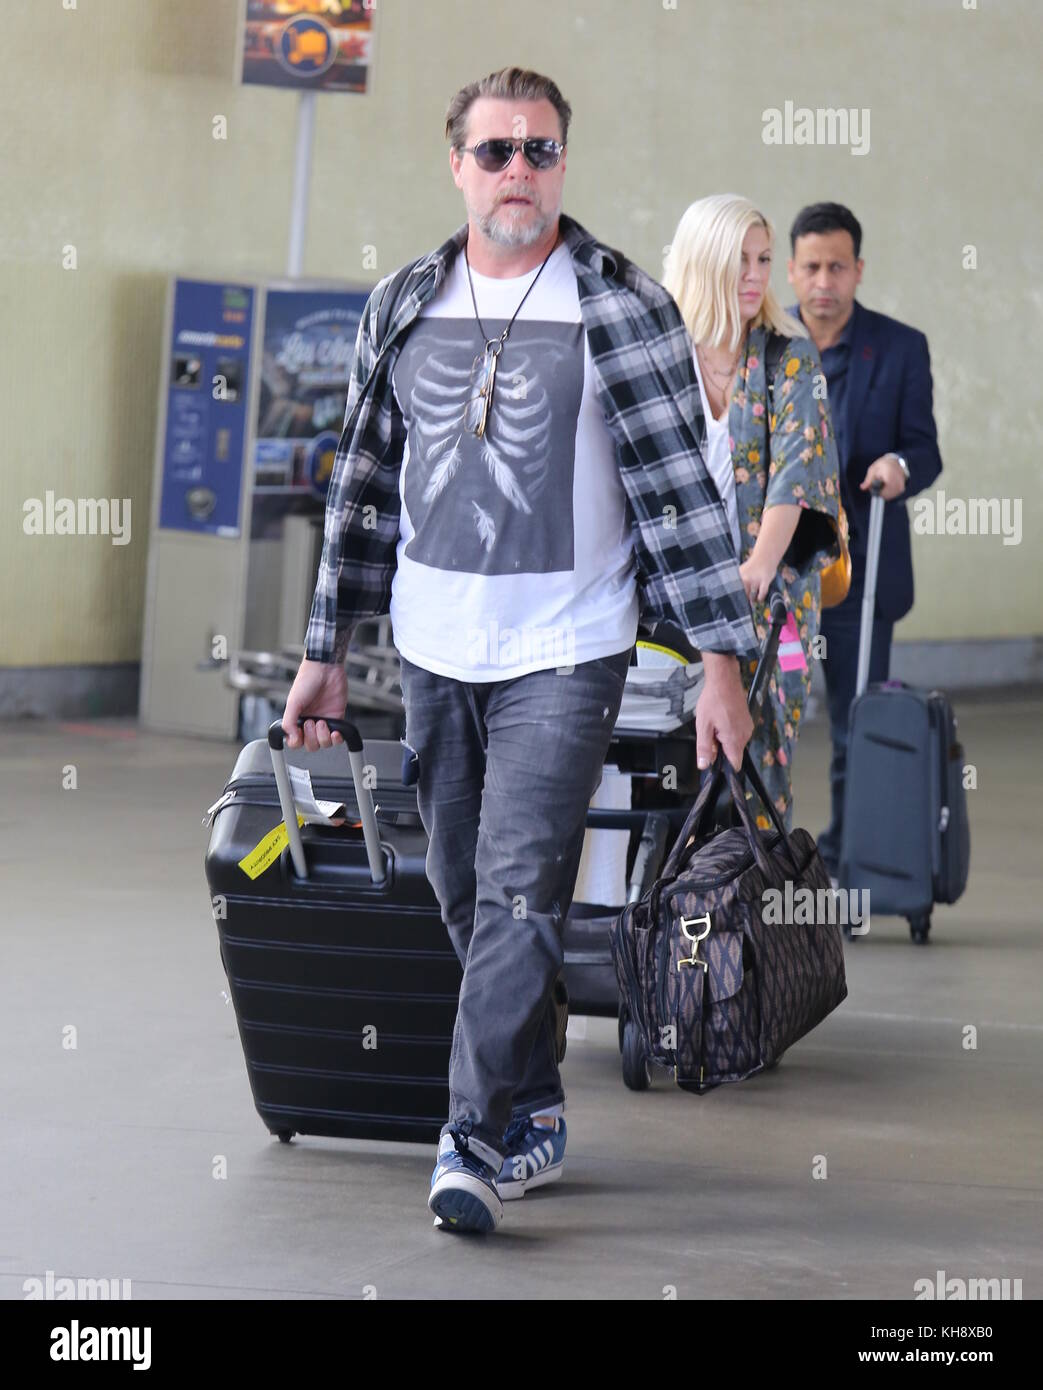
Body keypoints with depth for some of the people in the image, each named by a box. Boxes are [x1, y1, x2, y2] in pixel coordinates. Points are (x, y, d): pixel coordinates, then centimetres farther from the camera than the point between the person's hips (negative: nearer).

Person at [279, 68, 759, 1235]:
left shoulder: (623, 309, -5)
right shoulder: (402, 308, 7)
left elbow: (680, 486, -6)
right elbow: (364, 487, 13)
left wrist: (721, 661, -10)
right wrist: (326, 652, 12)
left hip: (564, 654, -4)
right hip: (434, 653, 5)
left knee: (519, 892, -12)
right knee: (466, 894, 10)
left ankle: (479, 1137, -9)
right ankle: (535, 1115, 23)